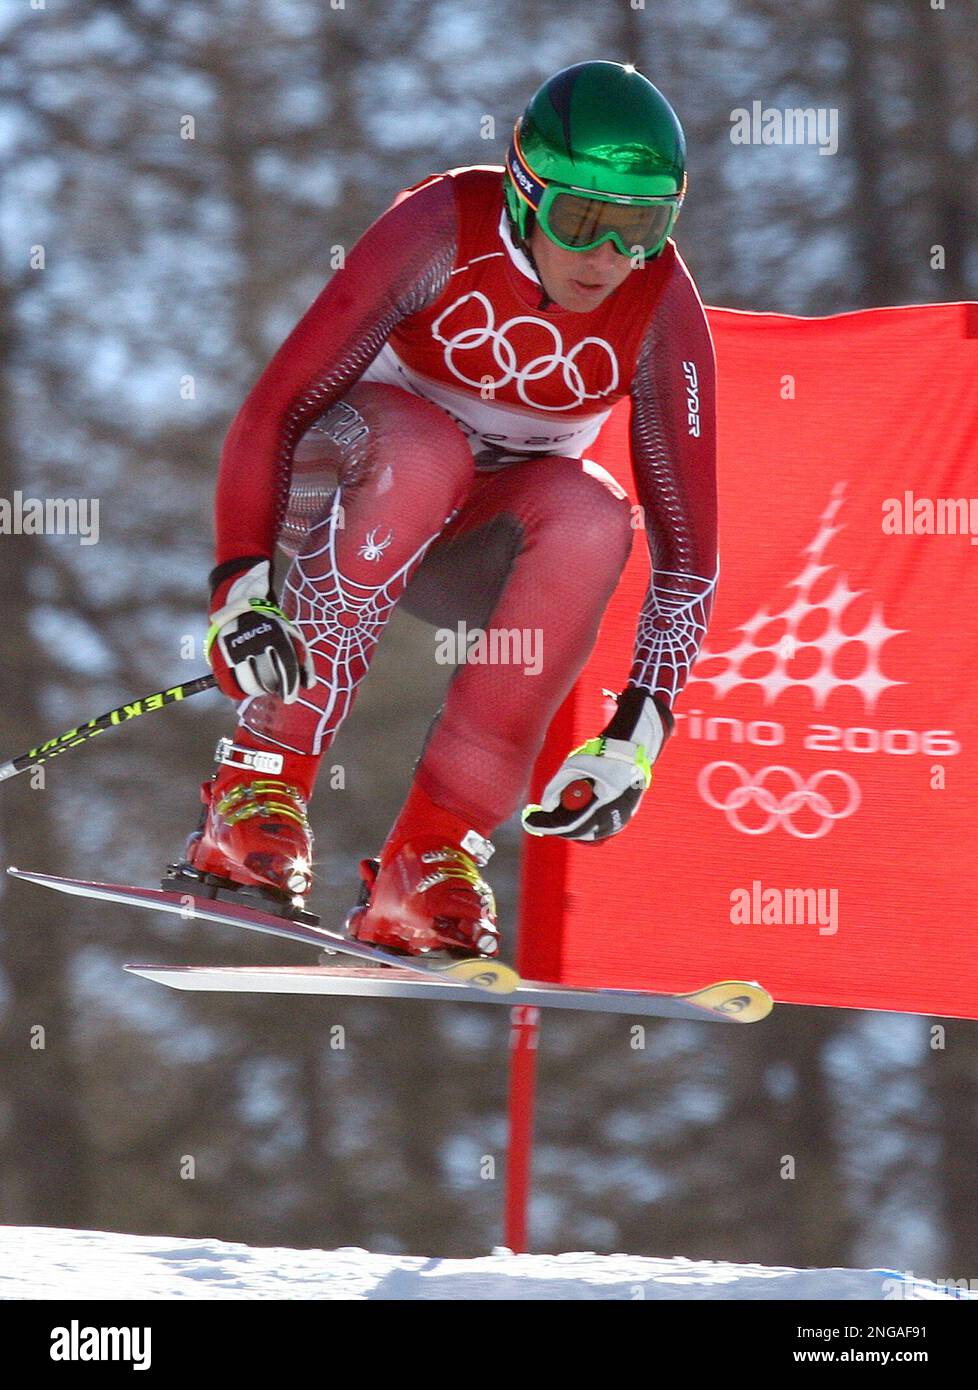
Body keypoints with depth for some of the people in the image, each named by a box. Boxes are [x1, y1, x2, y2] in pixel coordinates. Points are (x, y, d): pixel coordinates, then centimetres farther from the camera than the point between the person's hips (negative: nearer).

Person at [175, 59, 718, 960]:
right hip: (339, 477, -2)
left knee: (592, 519, -31)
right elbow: (273, 409, -27)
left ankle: (435, 852, -28)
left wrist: (637, 734, -27)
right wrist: (240, 582, -39)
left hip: (475, 544, 3)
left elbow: (687, 545, -17)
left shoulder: (661, 306, -19)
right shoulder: (444, 229, -25)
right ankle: (259, 787, -36)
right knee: (424, 448, -36)